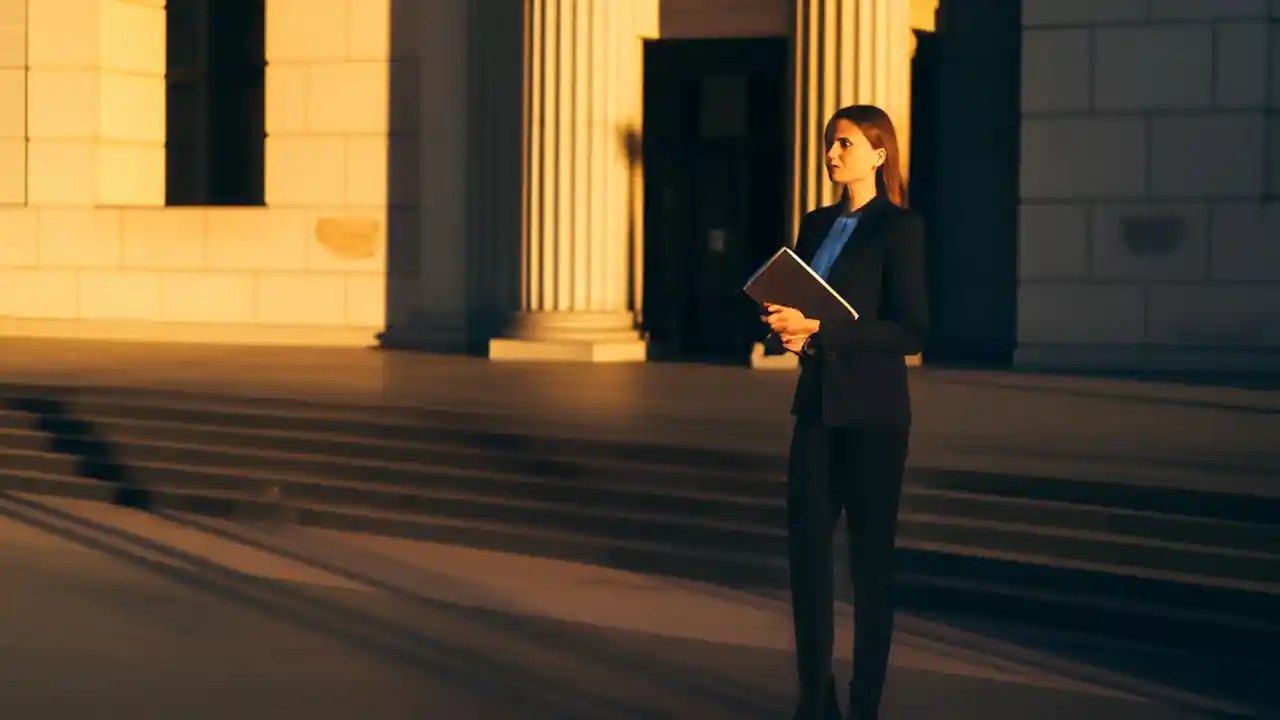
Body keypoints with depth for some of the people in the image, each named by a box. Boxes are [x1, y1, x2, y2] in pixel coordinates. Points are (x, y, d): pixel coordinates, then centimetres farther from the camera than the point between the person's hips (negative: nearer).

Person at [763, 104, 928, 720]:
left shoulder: (899, 228, -7)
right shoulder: (816, 225, 13)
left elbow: (911, 331, -14)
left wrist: (820, 330, -19)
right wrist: (789, 329, -3)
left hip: (872, 413, -6)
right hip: (817, 406, 6)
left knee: (870, 557, 1)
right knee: (806, 546, 5)